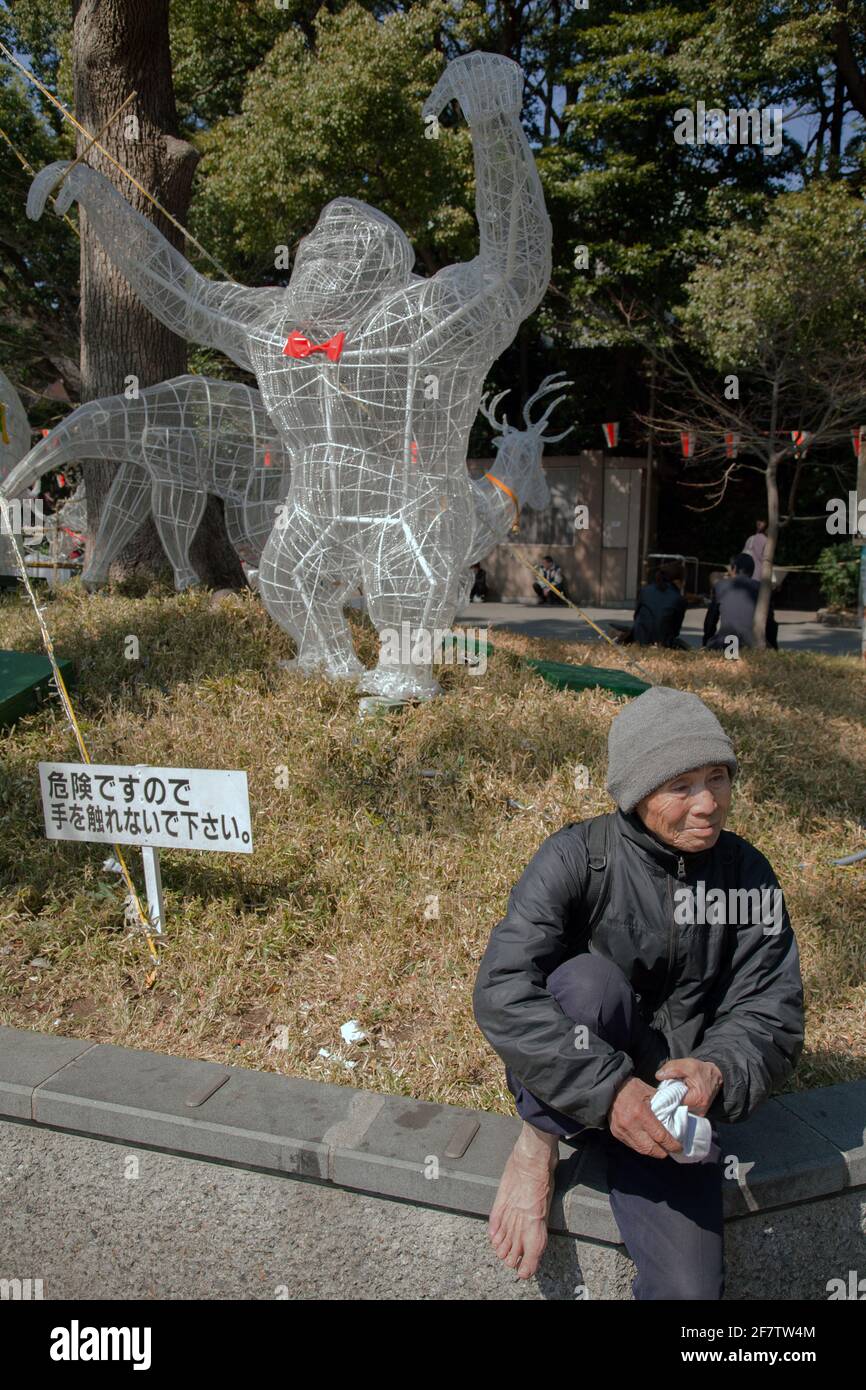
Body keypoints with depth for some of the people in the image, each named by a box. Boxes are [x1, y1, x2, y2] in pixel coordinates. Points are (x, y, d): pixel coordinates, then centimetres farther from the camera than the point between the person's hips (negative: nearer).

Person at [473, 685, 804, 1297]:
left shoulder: (747, 873, -6)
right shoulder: (578, 856, -18)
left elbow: (773, 1016, -8)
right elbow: (501, 992, -26)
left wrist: (716, 1073, -30)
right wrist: (608, 1089, -36)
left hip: (673, 1090, 2)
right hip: (566, 1075, -2)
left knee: (690, 1286, -16)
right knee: (590, 979, -33)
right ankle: (539, 1143, -10)